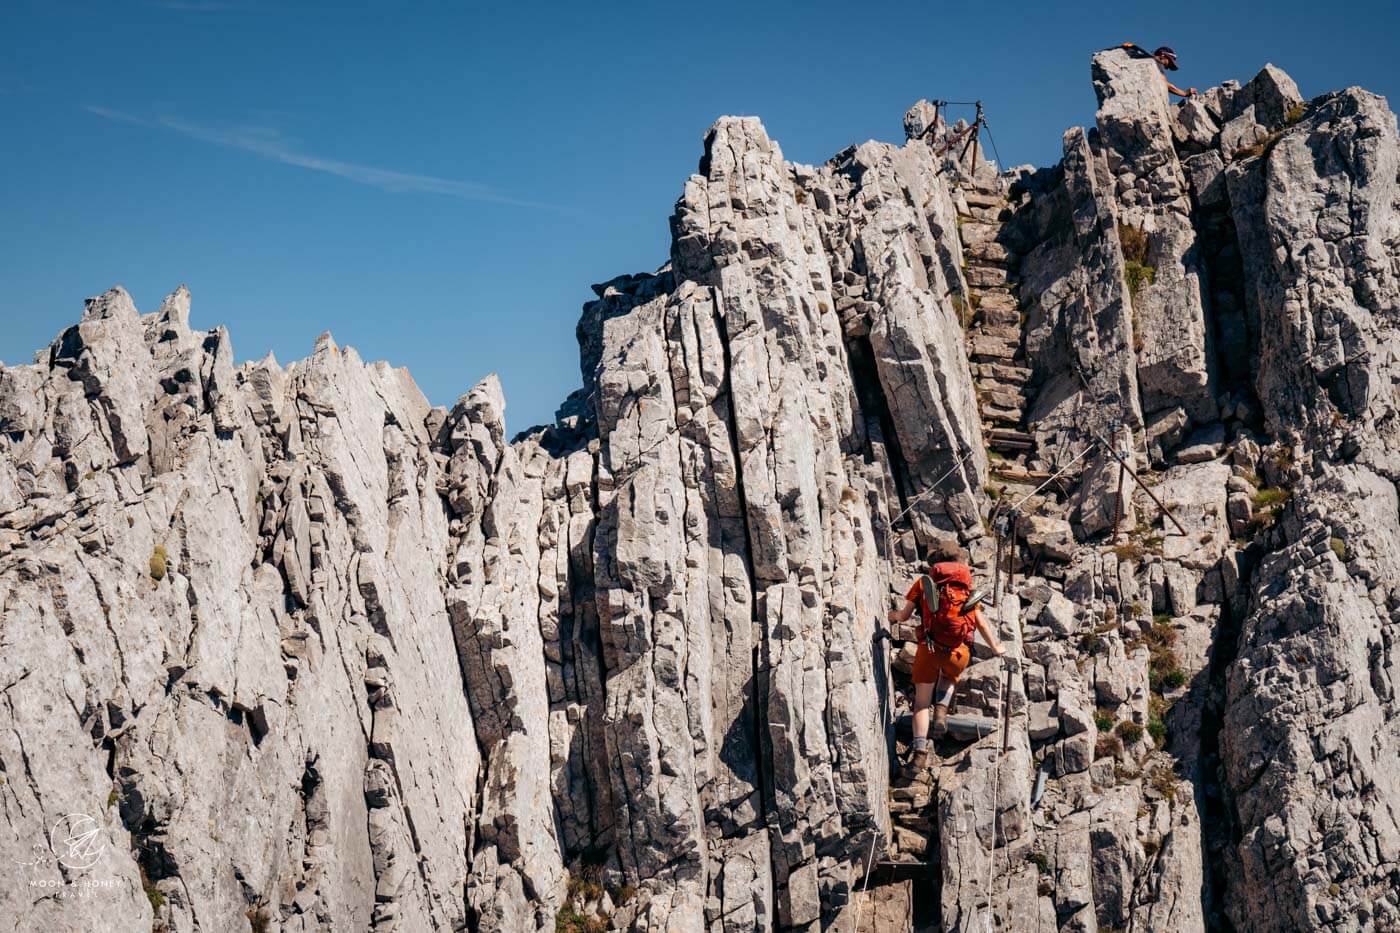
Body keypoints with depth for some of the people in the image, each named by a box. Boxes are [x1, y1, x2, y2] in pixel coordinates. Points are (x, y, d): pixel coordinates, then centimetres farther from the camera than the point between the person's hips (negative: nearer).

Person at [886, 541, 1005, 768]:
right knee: (949, 678, 35)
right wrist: (996, 648, 29)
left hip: (929, 648, -2)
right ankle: (941, 709, 8)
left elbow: (904, 615, 6)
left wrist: (894, 615, 30)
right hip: (959, 652, 2)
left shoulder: (924, 582, 10)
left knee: (921, 701, 8)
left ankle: (920, 750, -6)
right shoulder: (966, 587, 16)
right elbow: (982, 624, 14)